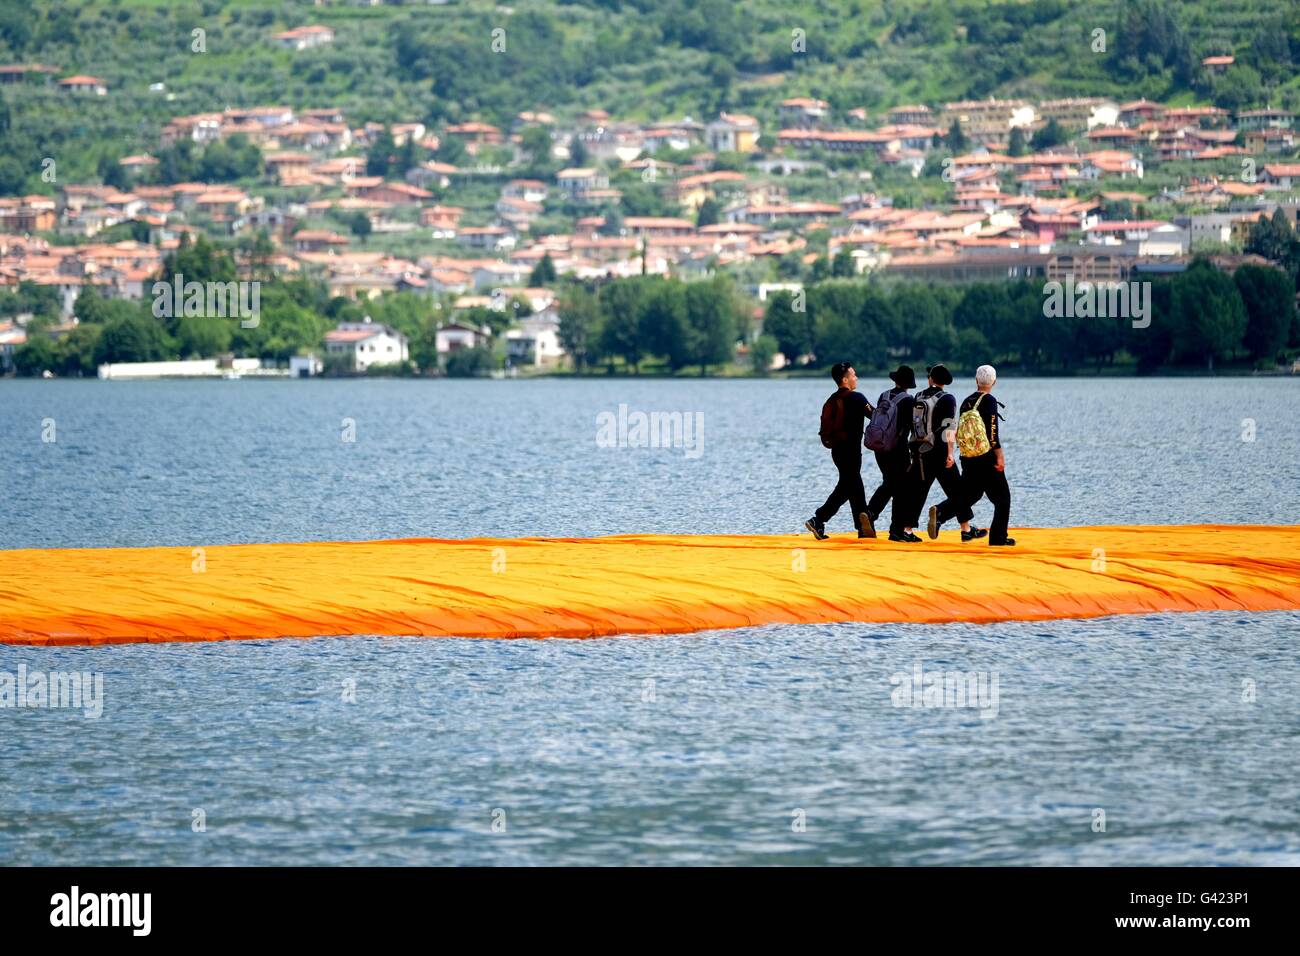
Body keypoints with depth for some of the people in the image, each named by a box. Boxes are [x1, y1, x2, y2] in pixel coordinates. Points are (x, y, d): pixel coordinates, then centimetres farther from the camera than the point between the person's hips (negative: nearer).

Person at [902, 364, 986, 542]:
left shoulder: (918, 397, 9)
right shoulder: (947, 399, -7)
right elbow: (949, 428, -15)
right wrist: (950, 453, -18)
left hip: (919, 454, 5)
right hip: (939, 453, -5)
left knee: (916, 493, 8)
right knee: (957, 492, 4)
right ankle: (967, 530, 6)